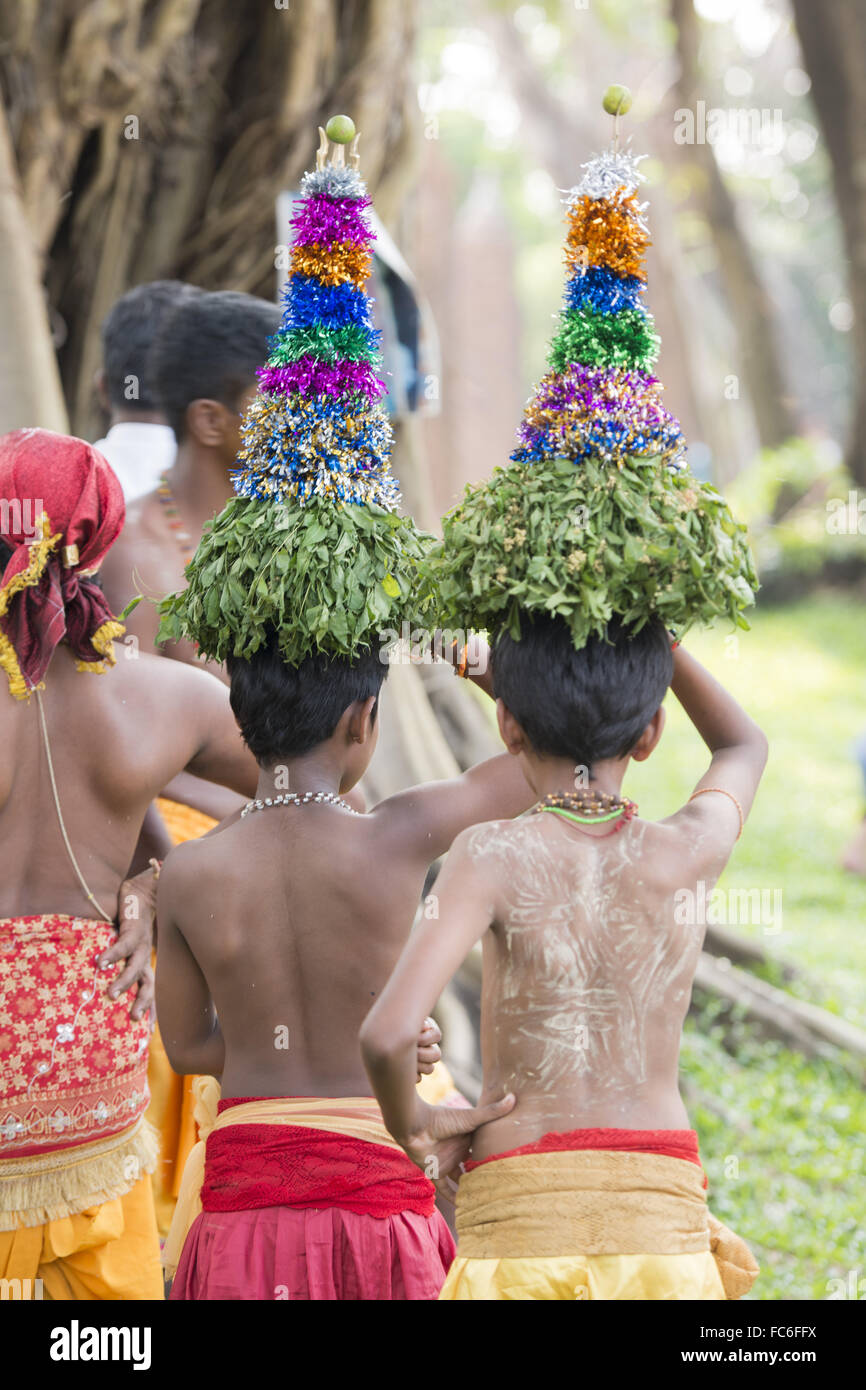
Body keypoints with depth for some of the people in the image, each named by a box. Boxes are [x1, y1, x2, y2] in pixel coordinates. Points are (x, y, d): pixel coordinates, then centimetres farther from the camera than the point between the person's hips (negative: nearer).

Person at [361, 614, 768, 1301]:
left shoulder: (494, 855, -8)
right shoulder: (690, 852, 0)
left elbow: (387, 1034, -20)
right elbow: (744, 744, 25)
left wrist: (411, 1124, -1)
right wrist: (642, 633, 23)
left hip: (520, 1219, -2)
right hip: (660, 1218, 2)